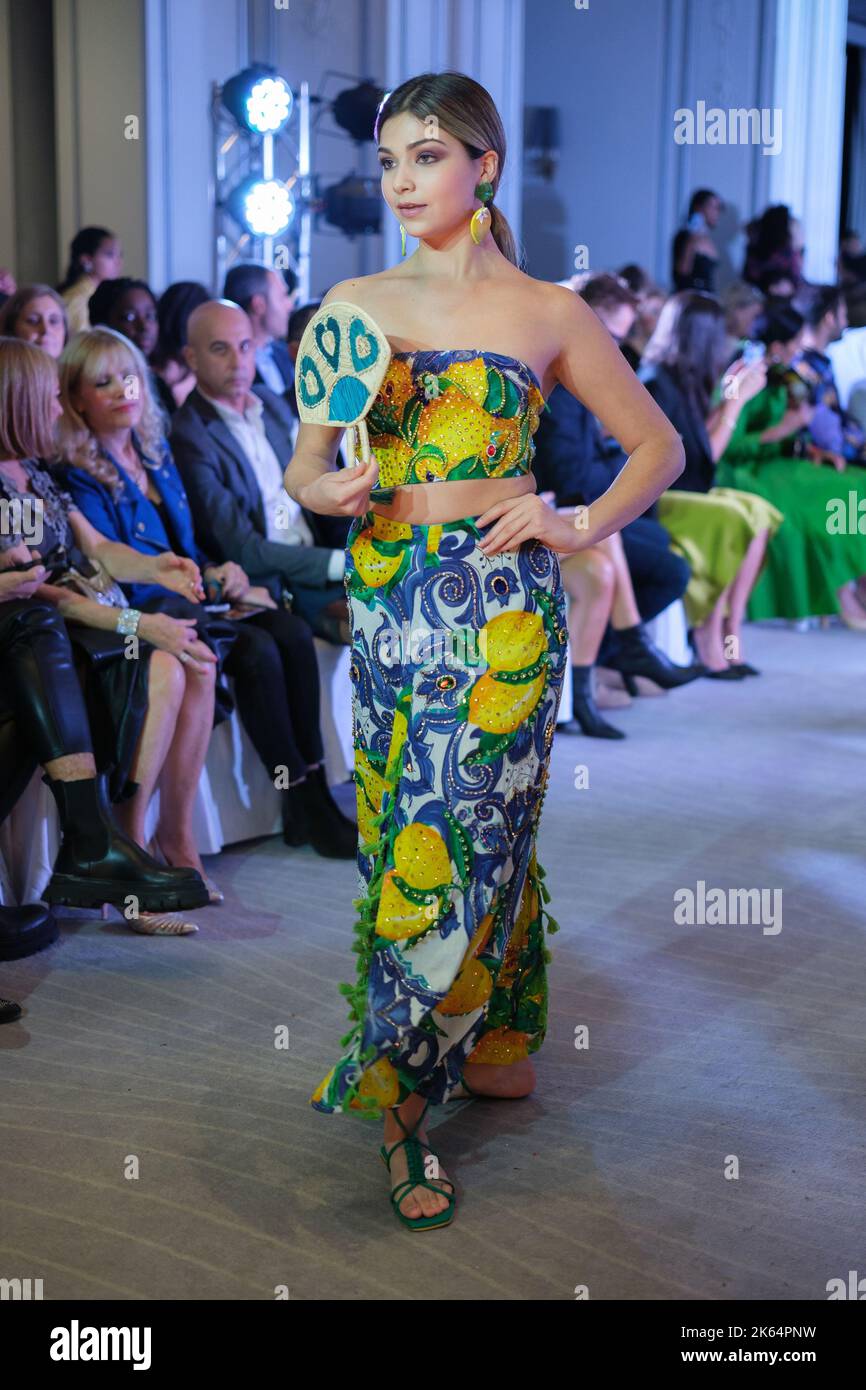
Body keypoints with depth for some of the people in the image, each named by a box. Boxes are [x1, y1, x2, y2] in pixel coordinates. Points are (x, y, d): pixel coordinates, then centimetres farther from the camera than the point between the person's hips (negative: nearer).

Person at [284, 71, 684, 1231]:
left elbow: (658, 446, 9)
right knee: (429, 828, 9)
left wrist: (581, 529, -5)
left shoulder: (546, 312, 2)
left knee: (455, 832, -5)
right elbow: (304, 464, 10)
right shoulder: (353, 304, 9)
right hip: (385, 600, 4)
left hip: (499, 601, -4)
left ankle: (401, 1096, 7)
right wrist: (326, 490, -12)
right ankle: (501, 1050, 27)